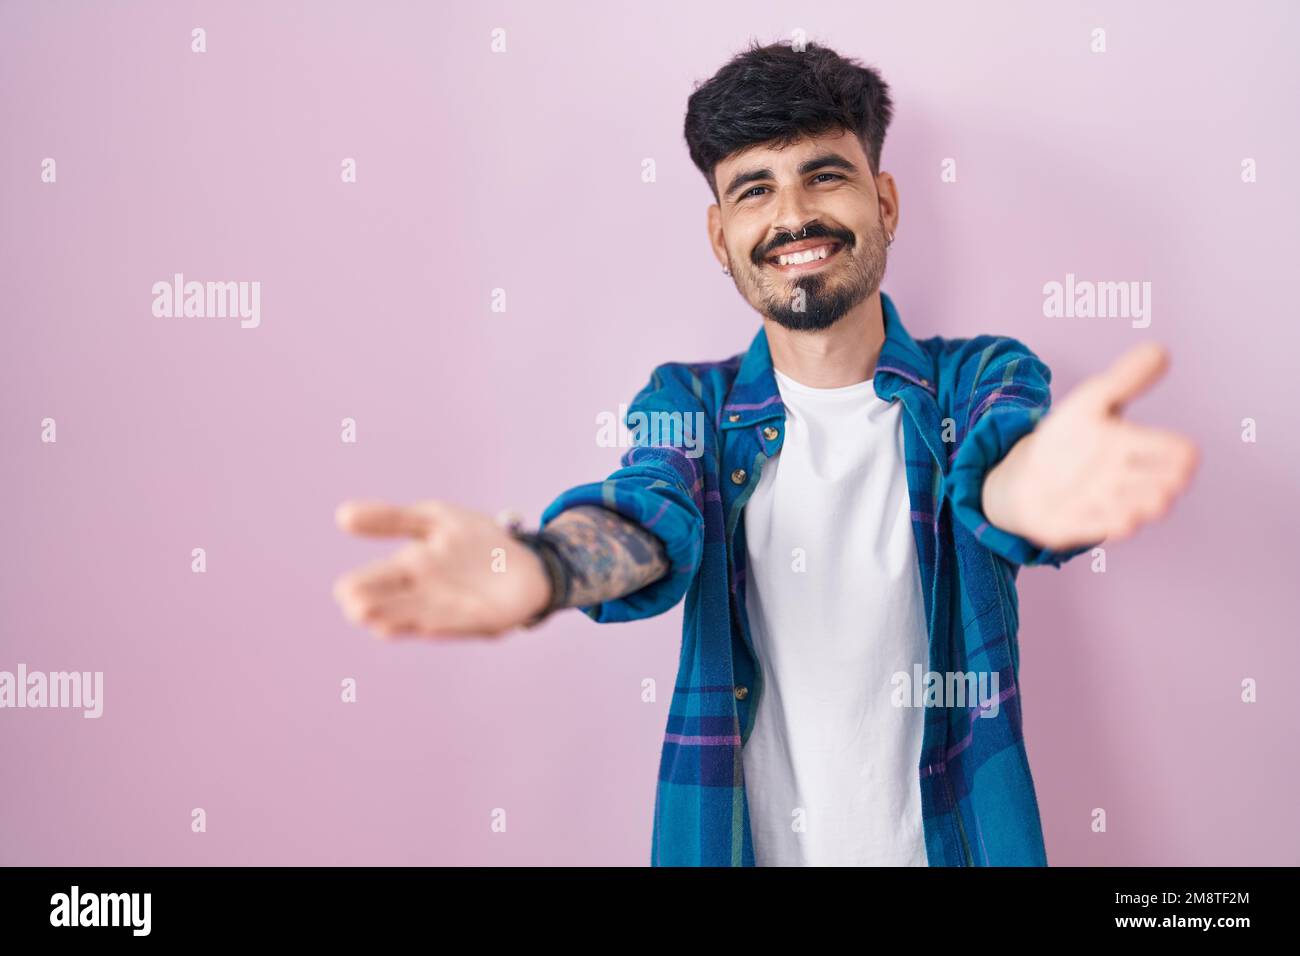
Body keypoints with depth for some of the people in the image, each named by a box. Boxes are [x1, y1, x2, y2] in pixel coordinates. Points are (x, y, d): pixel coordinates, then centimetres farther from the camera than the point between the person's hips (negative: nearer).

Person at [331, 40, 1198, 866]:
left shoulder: (979, 379, -5)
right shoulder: (690, 405, -3)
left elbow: (994, 473, -27)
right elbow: (652, 523, -22)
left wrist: (1033, 486, -52)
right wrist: (539, 569, -45)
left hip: (947, 840, 0)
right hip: (747, 843, 1)